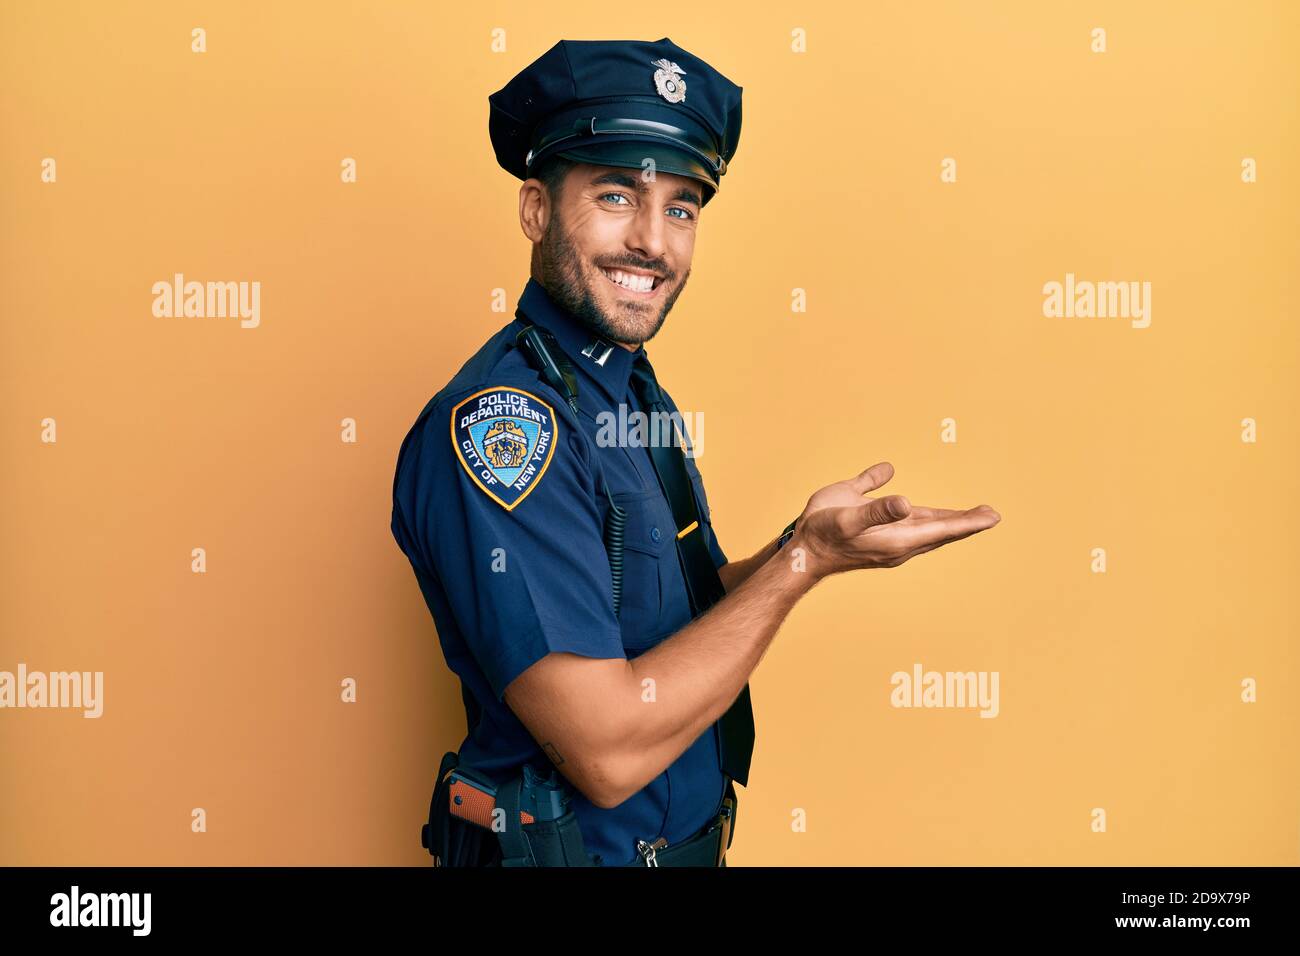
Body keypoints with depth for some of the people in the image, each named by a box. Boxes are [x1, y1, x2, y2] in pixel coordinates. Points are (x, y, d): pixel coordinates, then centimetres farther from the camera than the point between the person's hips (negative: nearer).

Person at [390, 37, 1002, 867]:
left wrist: (804, 544, -10)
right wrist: (807, 559, -23)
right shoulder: (495, 421, -25)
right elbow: (608, 750, -28)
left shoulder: (633, 386, 2)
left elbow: (682, 609, 6)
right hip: (588, 846, -8)